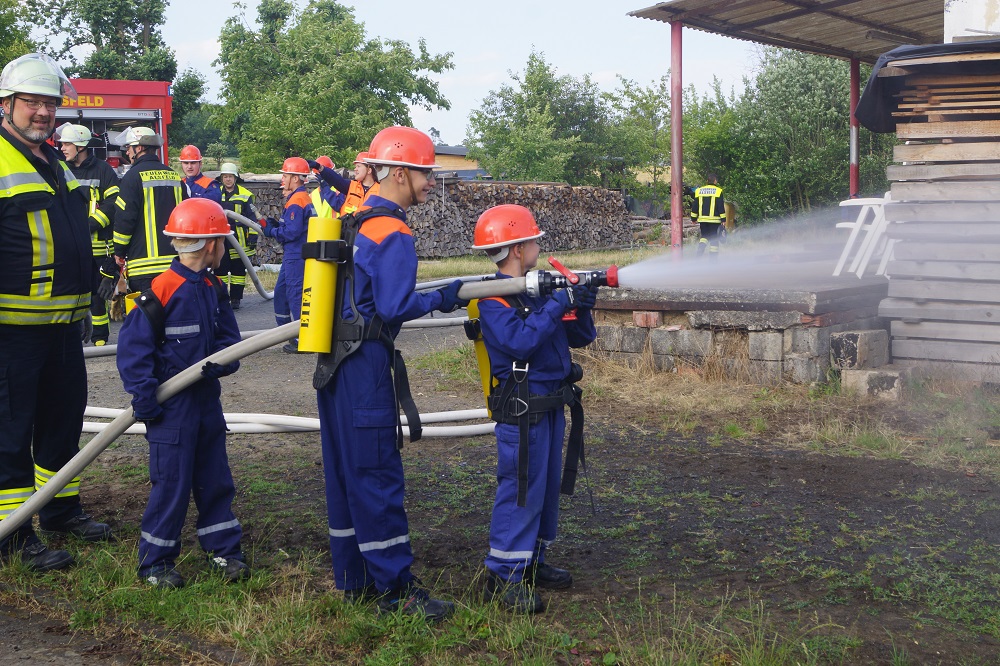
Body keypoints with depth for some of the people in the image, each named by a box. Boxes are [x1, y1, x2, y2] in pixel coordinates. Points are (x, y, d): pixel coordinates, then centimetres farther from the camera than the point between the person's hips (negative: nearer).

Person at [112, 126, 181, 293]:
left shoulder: (134, 176, -7)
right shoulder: (173, 175, 13)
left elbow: (124, 217, -10)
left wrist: (119, 252, 2)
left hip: (144, 263, -6)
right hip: (174, 259, 7)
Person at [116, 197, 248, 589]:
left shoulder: (213, 289, 7)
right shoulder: (162, 290, -18)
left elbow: (229, 336, 9)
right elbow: (133, 346, -17)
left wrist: (221, 362, -14)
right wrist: (144, 399, -19)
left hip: (206, 399, 7)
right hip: (171, 405, -7)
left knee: (215, 476, 14)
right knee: (172, 483, -1)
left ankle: (223, 549, 27)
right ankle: (155, 563, 13)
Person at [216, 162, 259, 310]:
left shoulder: (245, 195, 0)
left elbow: (253, 218, 1)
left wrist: (253, 239, -4)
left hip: (239, 240, -2)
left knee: (238, 270, 4)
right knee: (221, 269, 4)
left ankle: (235, 298, 12)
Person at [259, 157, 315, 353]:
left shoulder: (296, 201, -17)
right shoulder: (303, 198, 16)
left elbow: (291, 232, -23)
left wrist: (271, 231, -8)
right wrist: (275, 225, 6)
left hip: (296, 257, -11)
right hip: (292, 256, 11)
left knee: (296, 295, -6)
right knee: (281, 292, 18)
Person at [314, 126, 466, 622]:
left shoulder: (354, 221, 13)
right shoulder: (393, 235, -15)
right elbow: (395, 306, -21)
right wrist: (442, 298, -8)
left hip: (334, 361, 10)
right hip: (366, 363, -9)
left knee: (344, 470, 13)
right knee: (377, 474, -4)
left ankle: (353, 580, 23)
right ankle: (395, 587, 3)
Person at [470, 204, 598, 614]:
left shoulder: (539, 288, 13)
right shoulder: (493, 298, -11)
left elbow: (580, 338, 14)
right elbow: (520, 341, -27)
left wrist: (582, 309, -6)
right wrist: (559, 304, -23)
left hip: (551, 405, 9)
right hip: (521, 408, -9)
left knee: (547, 487, 14)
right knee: (520, 488, -8)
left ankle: (532, 562, 26)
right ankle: (503, 575, -1)